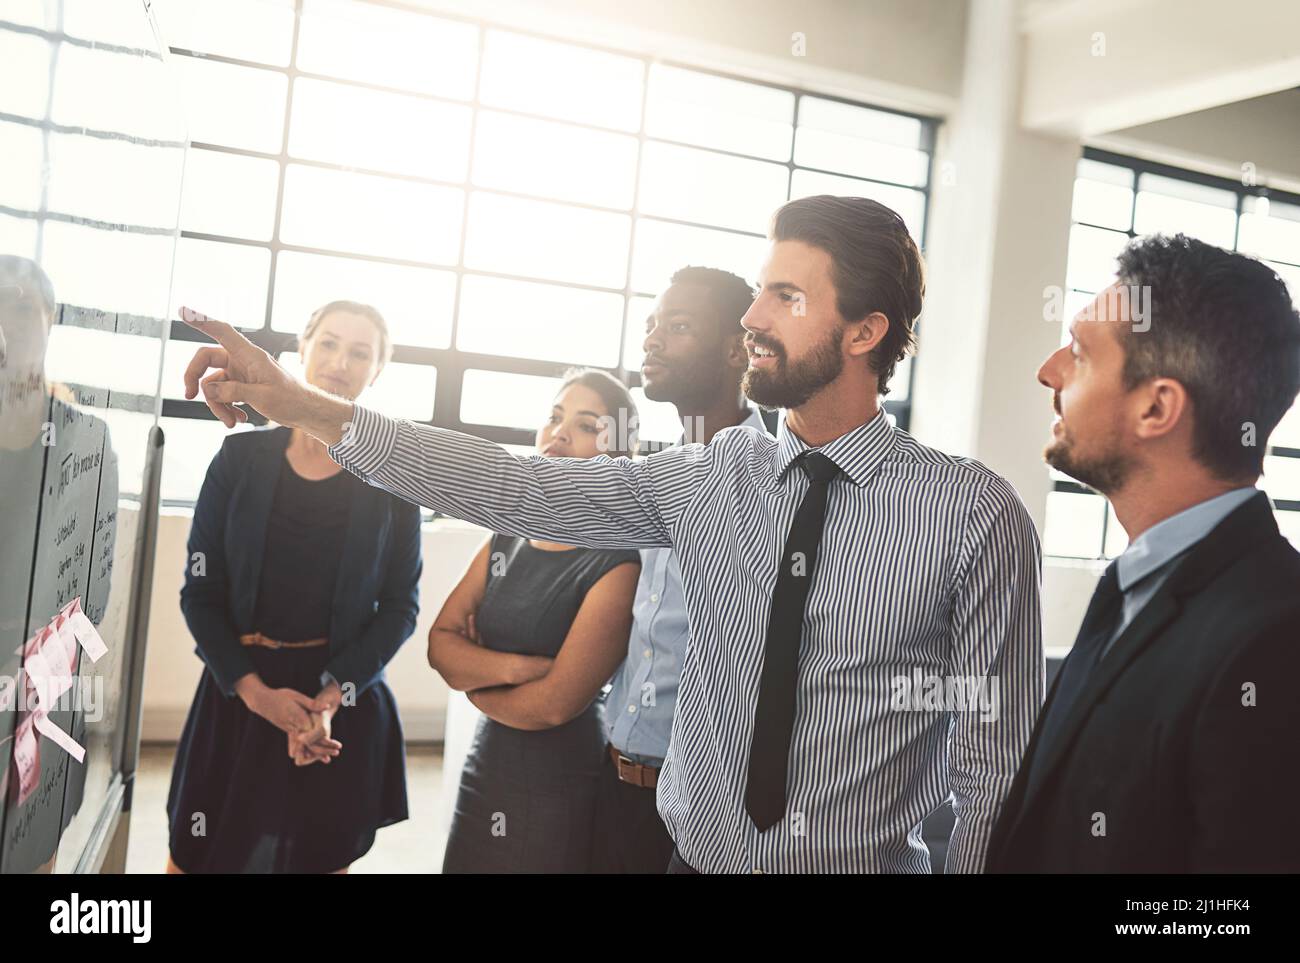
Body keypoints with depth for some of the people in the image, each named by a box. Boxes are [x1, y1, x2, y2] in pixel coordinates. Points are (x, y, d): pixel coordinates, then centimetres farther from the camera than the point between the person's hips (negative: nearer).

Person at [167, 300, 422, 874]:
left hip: (345, 701, 0)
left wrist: (331, 698, -15)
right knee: (198, 857, 8)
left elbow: (400, 605, -3)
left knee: (320, 856, 11)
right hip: (238, 695, 1)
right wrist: (256, 691, -14)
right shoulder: (242, 456, -1)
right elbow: (201, 592, -2)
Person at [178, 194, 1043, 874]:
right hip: (699, 855, 4)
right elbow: (514, 489, -6)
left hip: (871, 862, -3)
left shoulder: (976, 514, -12)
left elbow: (994, 760, -10)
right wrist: (306, 407, -10)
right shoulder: (713, 477, -2)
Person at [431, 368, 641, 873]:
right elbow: (440, 642, 1)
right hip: (483, 771, 7)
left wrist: (475, 673, -3)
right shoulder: (509, 539, 5)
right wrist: (512, 667, -17)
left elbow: (553, 704, -21)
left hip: (560, 792, -6)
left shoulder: (621, 559, -18)